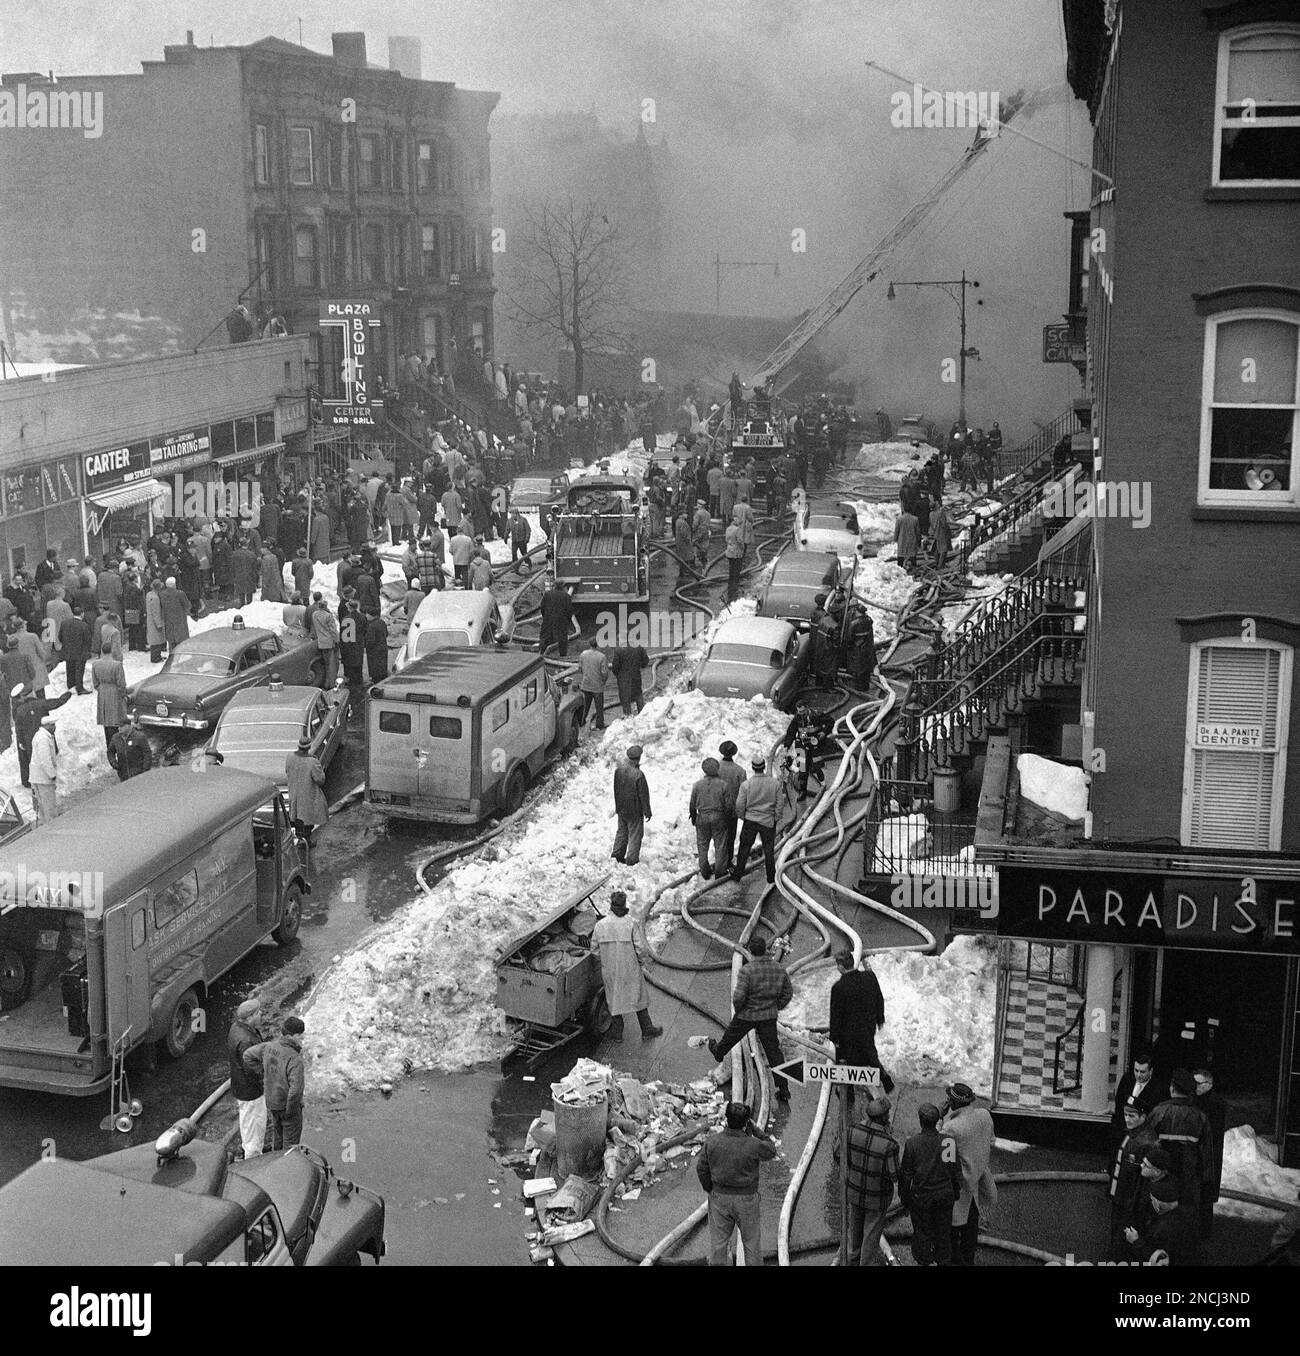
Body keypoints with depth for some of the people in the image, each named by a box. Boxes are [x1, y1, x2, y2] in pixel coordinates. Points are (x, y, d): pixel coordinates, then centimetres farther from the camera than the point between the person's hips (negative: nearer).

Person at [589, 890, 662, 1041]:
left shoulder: (600, 925, -8)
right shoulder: (631, 923, -15)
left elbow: (594, 949, -2)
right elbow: (639, 947, -14)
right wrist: (640, 960, 5)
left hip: (609, 969, 2)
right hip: (630, 967, -2)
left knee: (614, 997, 17)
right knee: (638, 996, 14)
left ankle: (617, 1033, 25)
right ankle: (647, 1030, 23)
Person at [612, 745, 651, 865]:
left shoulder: (619, 769, -8)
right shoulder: (638, 774, -26)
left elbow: (616, 788, 5)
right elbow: (643, 794, -18)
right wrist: (647, 811, -6)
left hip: (621, 807, 6)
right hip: (634, 810, -6)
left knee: (622, 830, 22)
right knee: (635, 833, 9)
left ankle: (617, 854, 29)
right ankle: (632, 859, 13)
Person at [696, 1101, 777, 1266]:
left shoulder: (712, 1142, -16)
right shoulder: (753, 1146, -24)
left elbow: (701, 1168, -5)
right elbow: (771, 1151, -3)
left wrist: (710, 1191, 10)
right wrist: (755, 1130, -4)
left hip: (719, 1197, 2)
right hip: (746, 1201, -2)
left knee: (718, 1241, 15)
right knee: (752, 1240, 18)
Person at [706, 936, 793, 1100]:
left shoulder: (747, 970, -23)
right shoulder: (779, 968, -6)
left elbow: (739, 996, -25)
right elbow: (788, 992, 4)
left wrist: (737, 1008, -5)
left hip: (747, 1015, -4)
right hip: (769, 1016, 4)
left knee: (730, 1036, 26)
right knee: (773, 1051, 10)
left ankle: (718, 1052, 55)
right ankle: (783, 1088, 8)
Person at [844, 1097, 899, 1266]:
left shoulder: (852, 1131, -22)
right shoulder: (889, 1144, -33)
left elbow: (839, 1154, -6)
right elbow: (894, 1176, -21)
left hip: (854, 1190, 4)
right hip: (877, 1196, -4)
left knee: (855, 1225, 29)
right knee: (872, 1231, 19)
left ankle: (854, 1256, 51)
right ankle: (867, 1262, 38)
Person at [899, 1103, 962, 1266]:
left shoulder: (912, 1143, -19)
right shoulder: (948, 1141, -14)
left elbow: (905, 1174, -10)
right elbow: (956, 1170, -3)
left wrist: (905, 1198, 4)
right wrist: (956, 1193, 12)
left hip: (921, 1196, -2)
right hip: (945, 1195, 2)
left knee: (922, 1232, 17)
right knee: (943, 1232, 20)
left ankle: (924, 1262, 29)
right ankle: (943, 1261, 36)